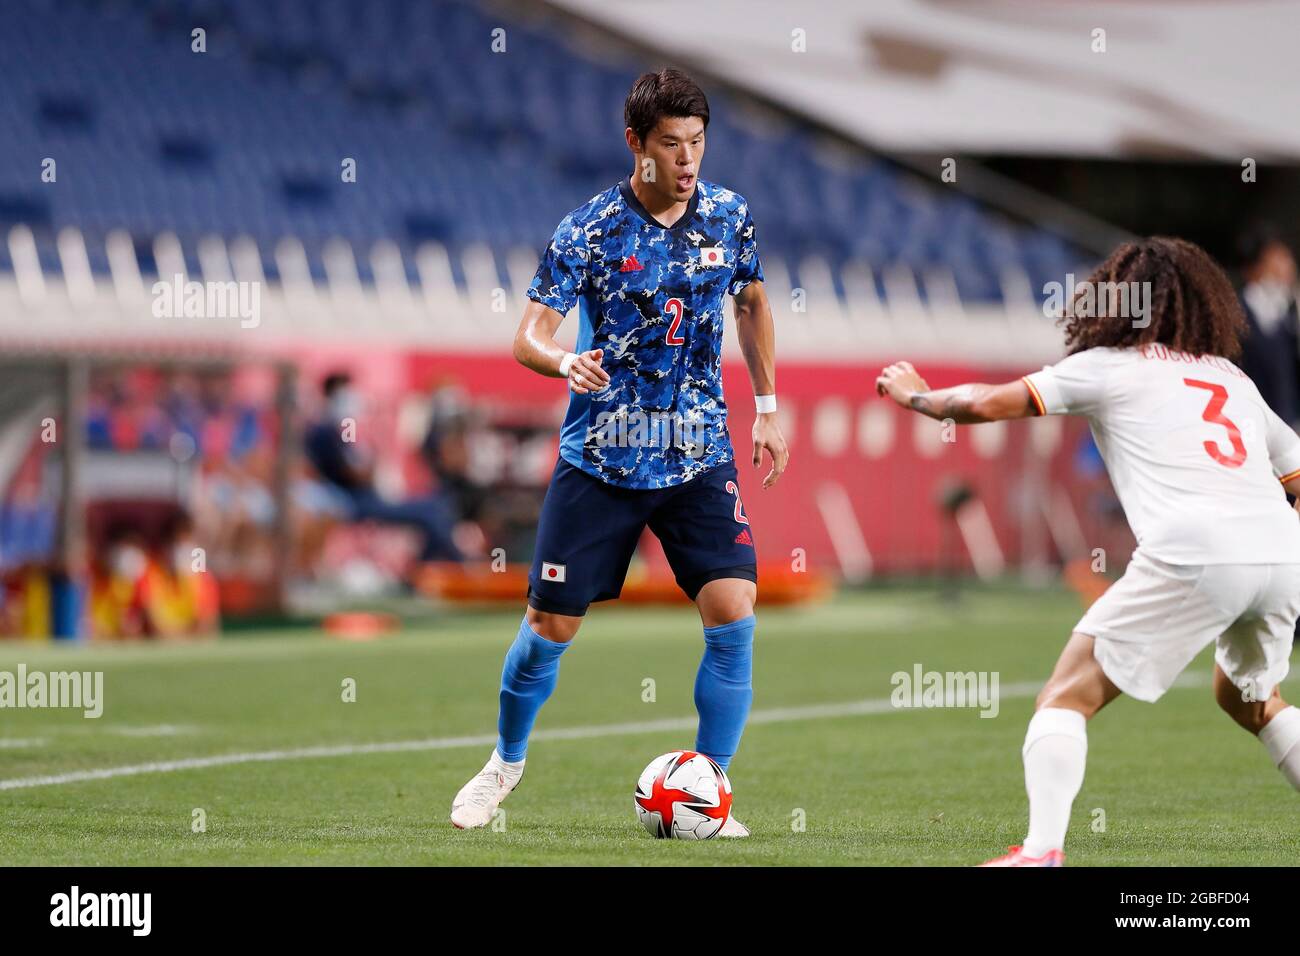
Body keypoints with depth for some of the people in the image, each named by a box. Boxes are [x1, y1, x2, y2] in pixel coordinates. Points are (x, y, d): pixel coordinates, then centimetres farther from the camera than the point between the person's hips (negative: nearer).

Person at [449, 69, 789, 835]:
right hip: (600, 460, -2)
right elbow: (529, 336, -13)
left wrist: (769, 406, 13)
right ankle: (507, 763, 29)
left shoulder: (729, 217, 0)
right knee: (550, 626, 3)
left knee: (733, 616, -14)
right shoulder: (587, 232, -11)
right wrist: (565, 362, -36)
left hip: (700, 458, 2)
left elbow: (753, 304, 18)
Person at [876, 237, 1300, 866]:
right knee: (1248, 698, 32)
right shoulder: (1234, 379, 28)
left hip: (1194, 554, -6)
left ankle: (1041, 850, -17)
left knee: (1067, 695, 1)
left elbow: (988, 404, 11)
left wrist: (916, 396, 29)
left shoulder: (1108, 366, 14)